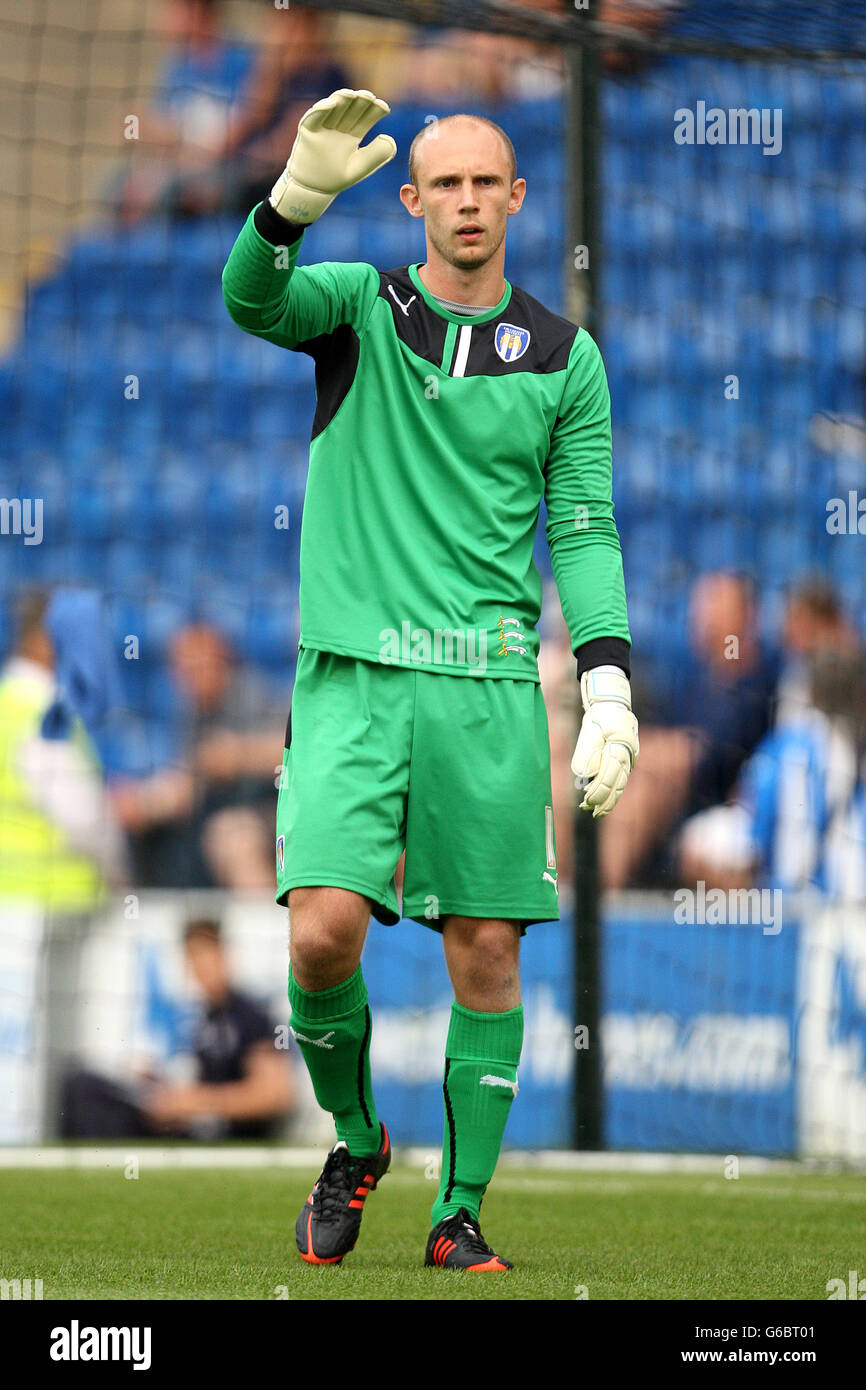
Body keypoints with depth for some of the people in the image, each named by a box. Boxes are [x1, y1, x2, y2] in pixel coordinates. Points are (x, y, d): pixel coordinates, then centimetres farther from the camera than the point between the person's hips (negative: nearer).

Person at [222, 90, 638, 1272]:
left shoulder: (565, 360, 8)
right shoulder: (358, 307, 5)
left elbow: (587, 533, 8)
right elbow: (251, 298, -16)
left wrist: (609, 694, -3)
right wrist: (303, 194, -36)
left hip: (490, 685, 1)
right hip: (352, 675, -1)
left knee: (487, 955, 0)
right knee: (324, 931, -14)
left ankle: (460, 1214, 12)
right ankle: (355, 1141, 12)